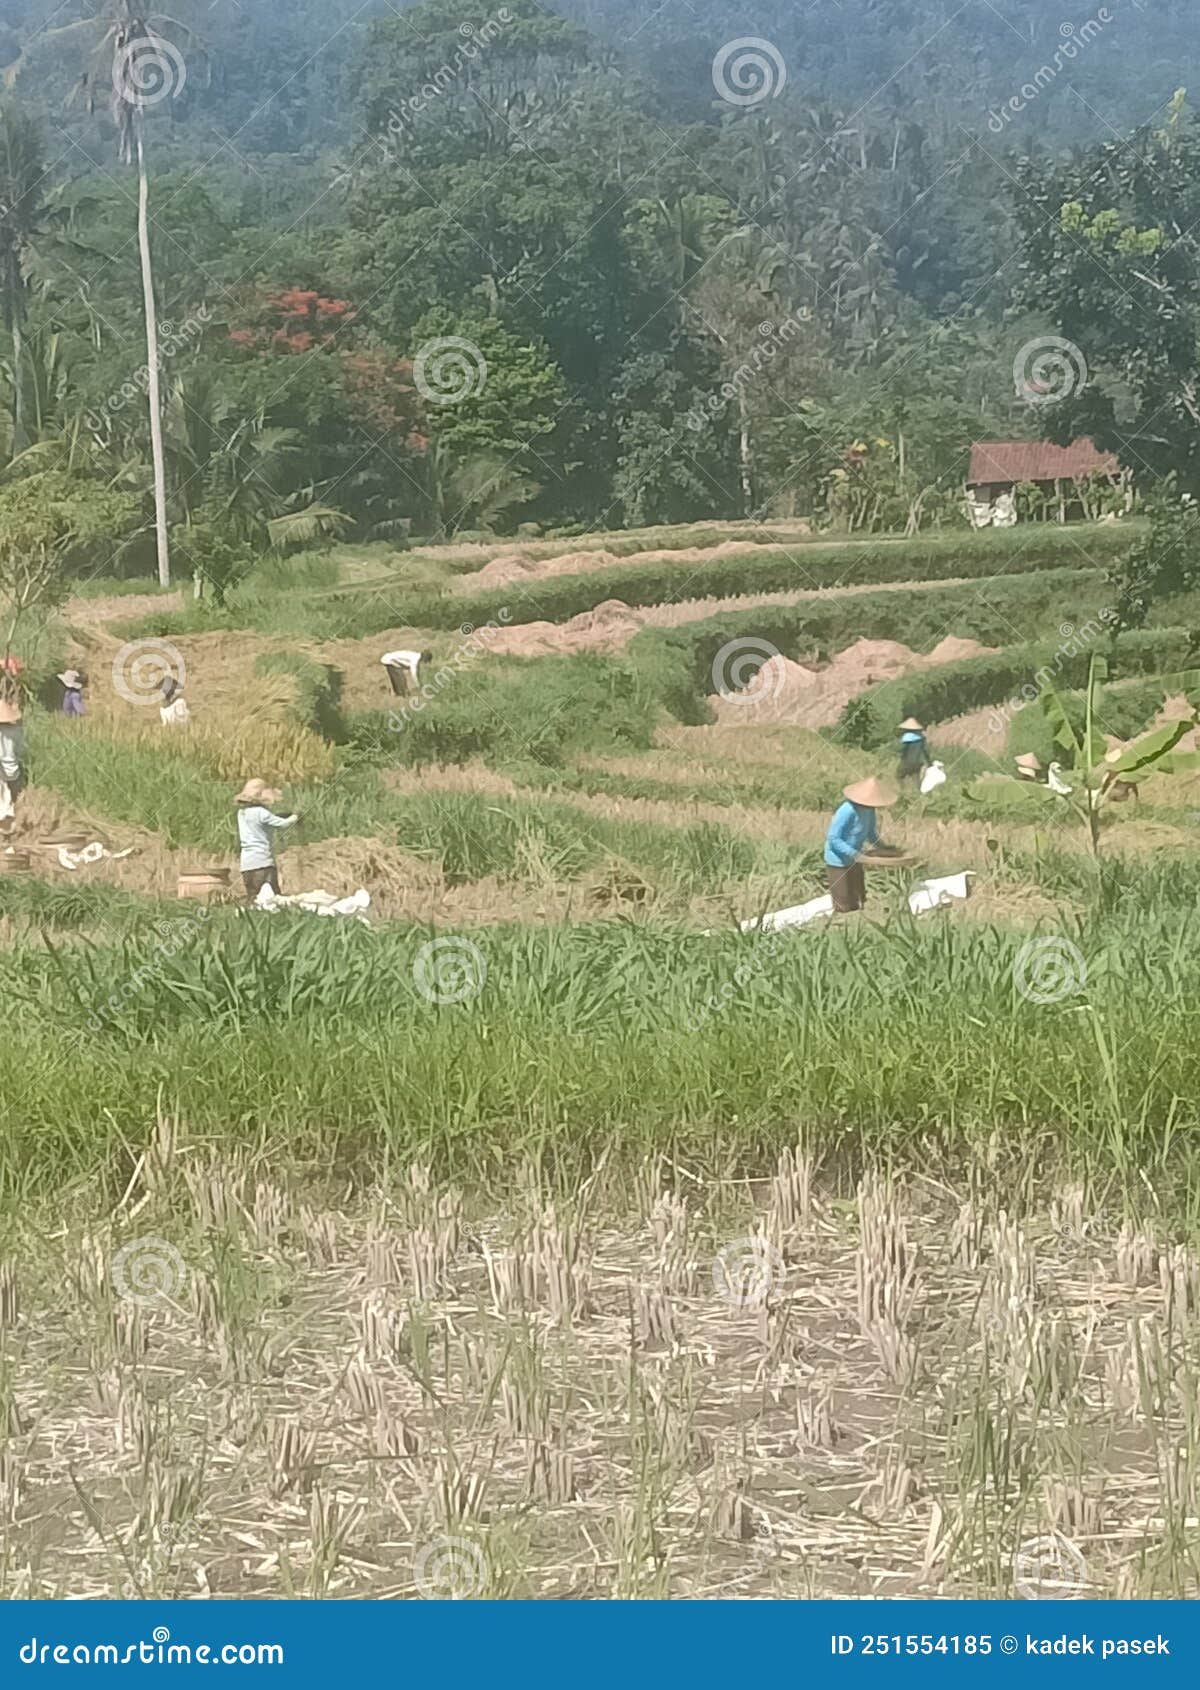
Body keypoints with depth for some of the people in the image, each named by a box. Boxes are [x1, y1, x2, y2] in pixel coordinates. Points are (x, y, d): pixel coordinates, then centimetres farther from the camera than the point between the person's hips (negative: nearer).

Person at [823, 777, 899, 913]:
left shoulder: (869, 810, -5)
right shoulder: (848, 811, -30)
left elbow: (871, 834, 11)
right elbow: (833, 839, -26)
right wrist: (854, 853, -34)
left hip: (854, 862, 8)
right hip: (838, 862, -8)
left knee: (857, 904, 14)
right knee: (844, 907, -1)